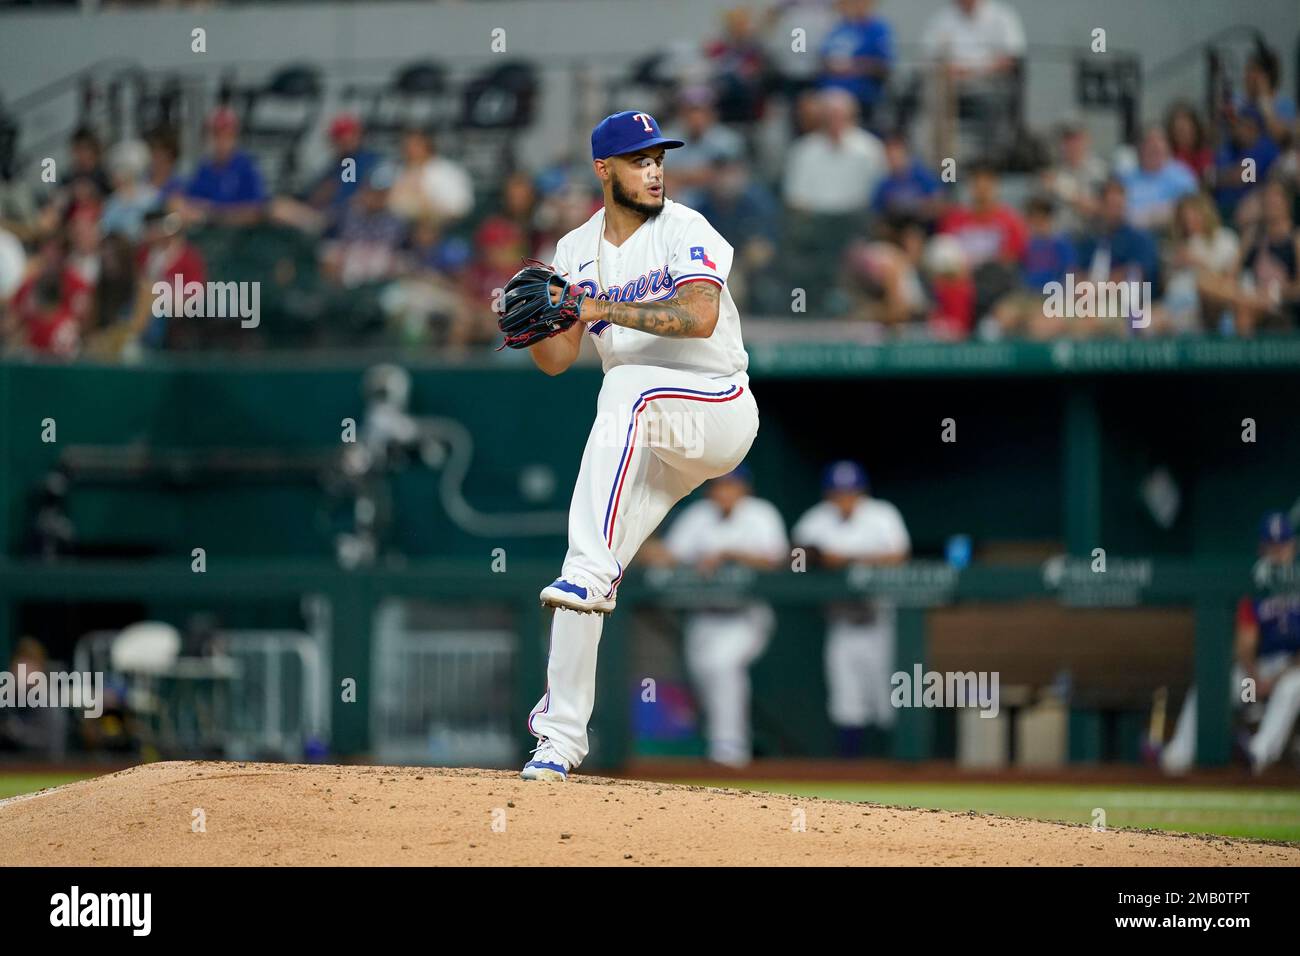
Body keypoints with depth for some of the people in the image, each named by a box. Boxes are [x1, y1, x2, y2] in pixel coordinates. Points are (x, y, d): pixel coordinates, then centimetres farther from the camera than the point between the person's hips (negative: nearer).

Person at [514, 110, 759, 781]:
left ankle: (590, 570, -45)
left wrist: (600, 308, -29)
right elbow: (556, 359, 4)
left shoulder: (684, 230, -8)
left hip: (720, 412, -5)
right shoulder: (577, 250, 9)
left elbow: (700, 316, -26)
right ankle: (562, 733, 6)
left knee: (626, 384, -37)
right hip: (649, 440, 6)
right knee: (584, 584, -4)